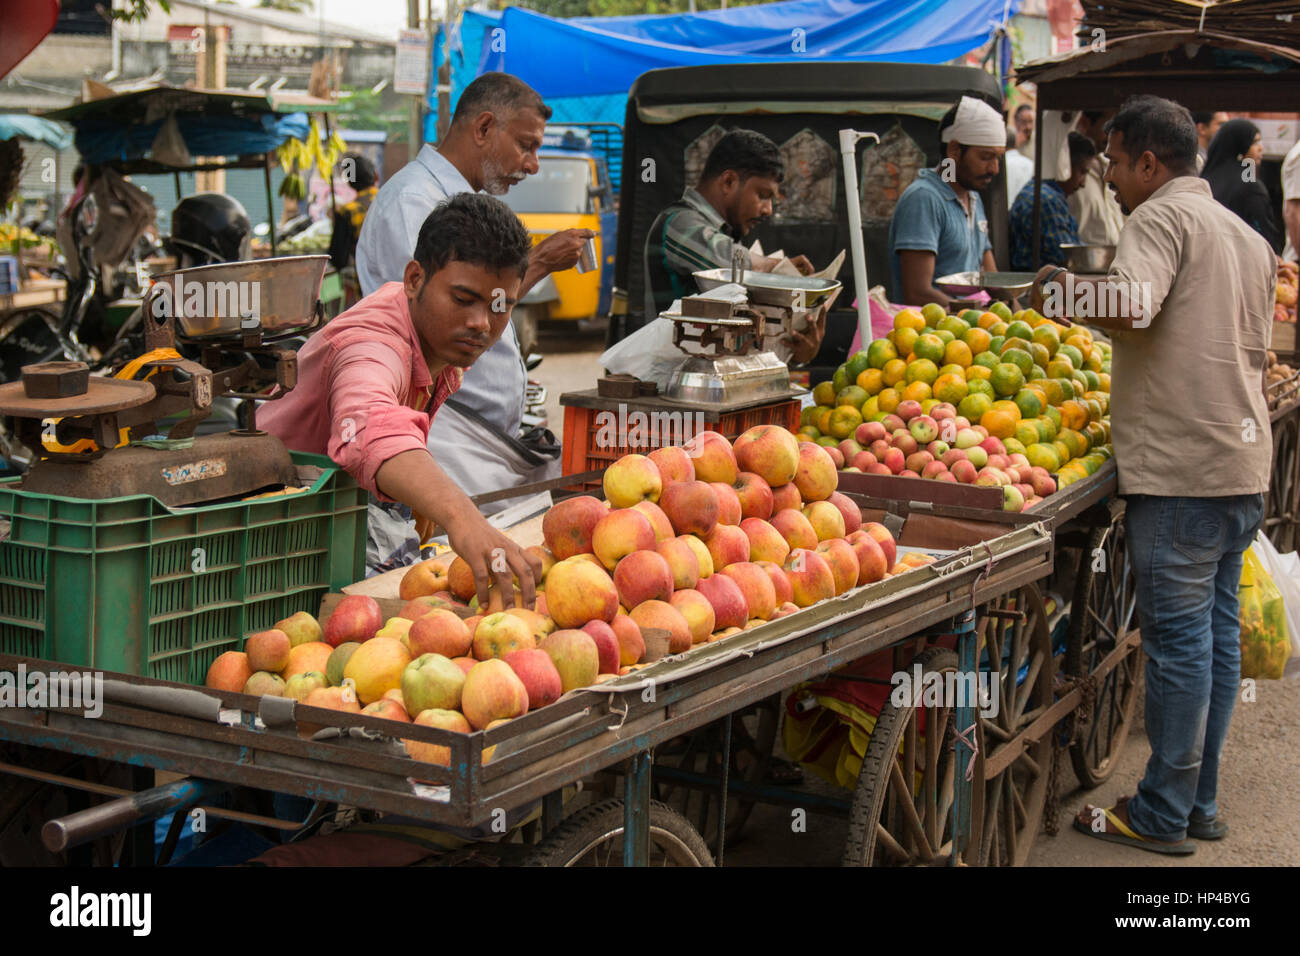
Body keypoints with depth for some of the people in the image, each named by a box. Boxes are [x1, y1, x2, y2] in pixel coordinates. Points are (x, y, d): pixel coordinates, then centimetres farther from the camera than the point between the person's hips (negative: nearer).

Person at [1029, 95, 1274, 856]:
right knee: (1218, 629, 12)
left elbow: (1129, 306, -26)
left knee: (1178, 635, -3)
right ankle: (1201, 803, 21)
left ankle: (1163, 816, 5)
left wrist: (1061, 286, -9)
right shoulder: (1249, 236, 20)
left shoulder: (1162, 216, -8)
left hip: (1182, 464, -9)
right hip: (1246, 458, 9)